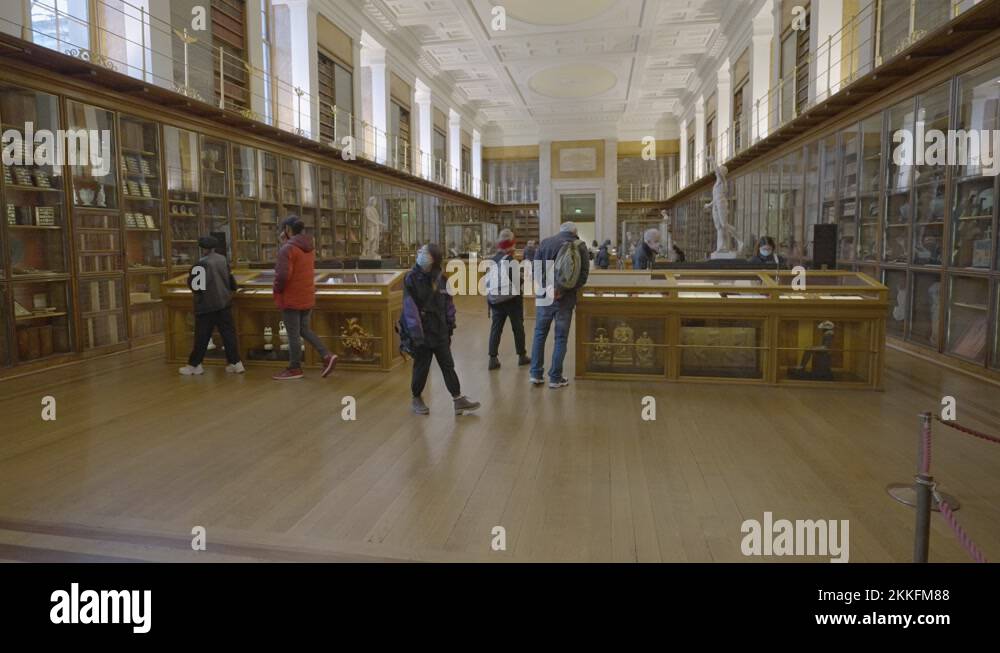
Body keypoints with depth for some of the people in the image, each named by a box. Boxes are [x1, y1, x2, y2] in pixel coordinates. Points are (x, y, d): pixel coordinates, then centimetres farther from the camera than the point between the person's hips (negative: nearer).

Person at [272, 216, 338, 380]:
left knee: (293, 334, 3)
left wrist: (277, 290, -6)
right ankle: (327, 356, 7)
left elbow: (283, 275, -25)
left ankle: (294, 369, 14)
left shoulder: (287, 248, -17)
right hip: (307, 297, 8)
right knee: (304, 329, 19)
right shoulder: (309, 247, 9)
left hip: (291, 298, -8)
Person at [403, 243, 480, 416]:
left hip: (440, 332, 4)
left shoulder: (442, 278, 1)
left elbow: (448, 303, 9)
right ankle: (417, 399, 27)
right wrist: (416, 334, -19)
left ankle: (458, 400, 13)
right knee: (421, 367, 8)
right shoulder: (412, 279, -12)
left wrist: (450, 327, 9)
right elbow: (410, 308, -16)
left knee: (448, 365, 8)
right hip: (422, 332, -4)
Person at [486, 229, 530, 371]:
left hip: (495, 299, 5)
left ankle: (493, 358, 0)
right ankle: (522, 356, 20)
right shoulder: (512, 261, -16)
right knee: (518, 328, 10)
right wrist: (524, 277, 2)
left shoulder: (492, 260, 5)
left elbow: (488, 279, 10)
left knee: (495, 328, 5)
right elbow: (518, 281, -17)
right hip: (512, 299, -5)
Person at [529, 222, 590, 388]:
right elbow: (584, 274, -10)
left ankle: (536, 374, 16)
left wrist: (547, 286, -9)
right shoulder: (579, 245, -2)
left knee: (540, 334, 14)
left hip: (545, 295, 2)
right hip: (565, 298, -2)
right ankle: (555, 378, 10)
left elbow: (536, 269, -2)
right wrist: (564, 290, -12)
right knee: (561, 338, 6)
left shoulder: (545, 242, 4)